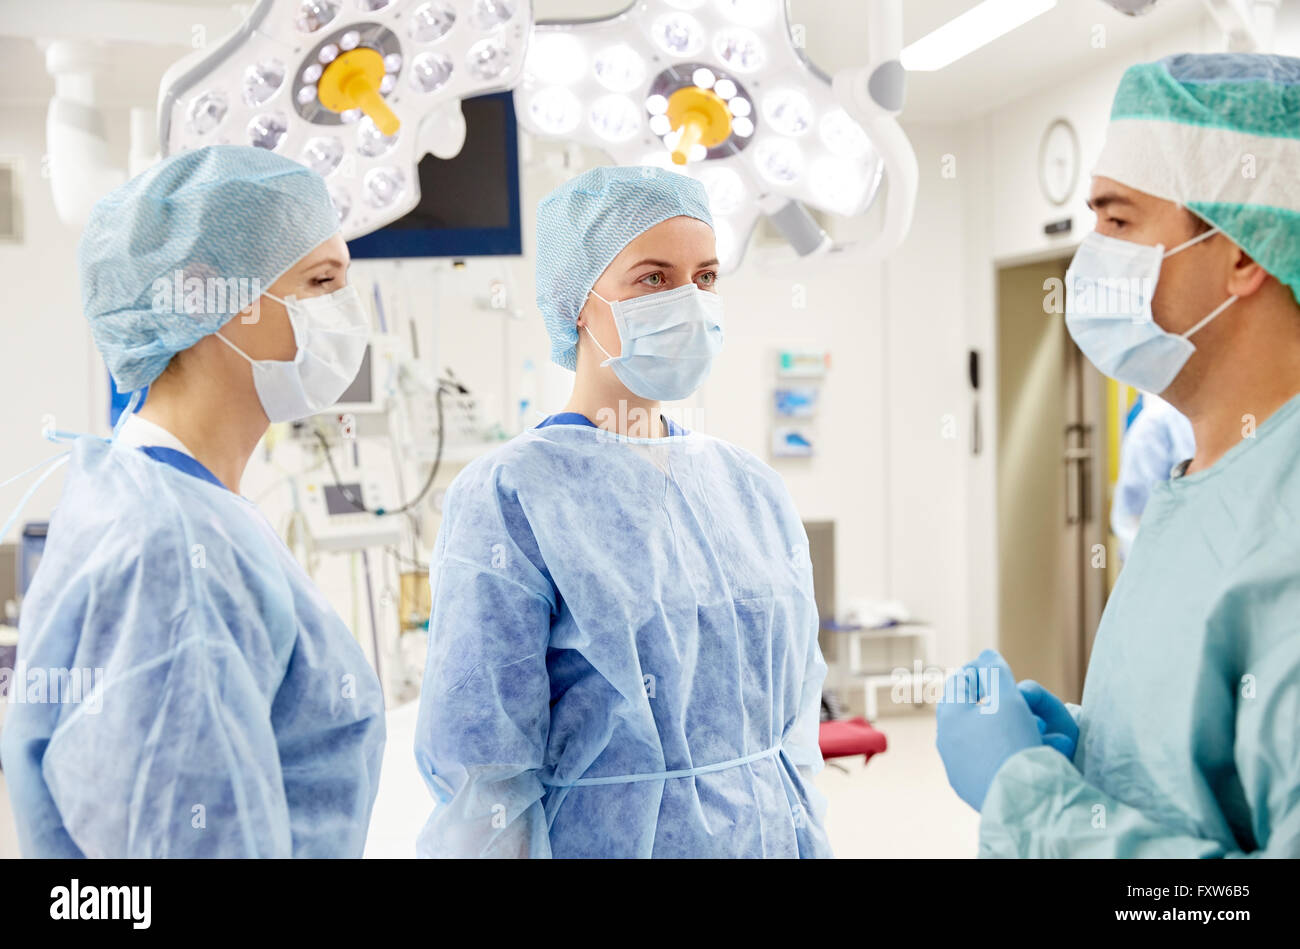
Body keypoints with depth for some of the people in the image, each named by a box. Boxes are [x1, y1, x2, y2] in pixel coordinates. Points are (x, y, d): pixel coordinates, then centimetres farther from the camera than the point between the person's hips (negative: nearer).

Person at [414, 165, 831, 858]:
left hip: (771, 835, 6)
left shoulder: (752, 489, 2)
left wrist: (809, 841, 8)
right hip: (609, 840, -5)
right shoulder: (509, 497, -16)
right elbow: (480, 777, -16)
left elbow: (796, 728, 8)